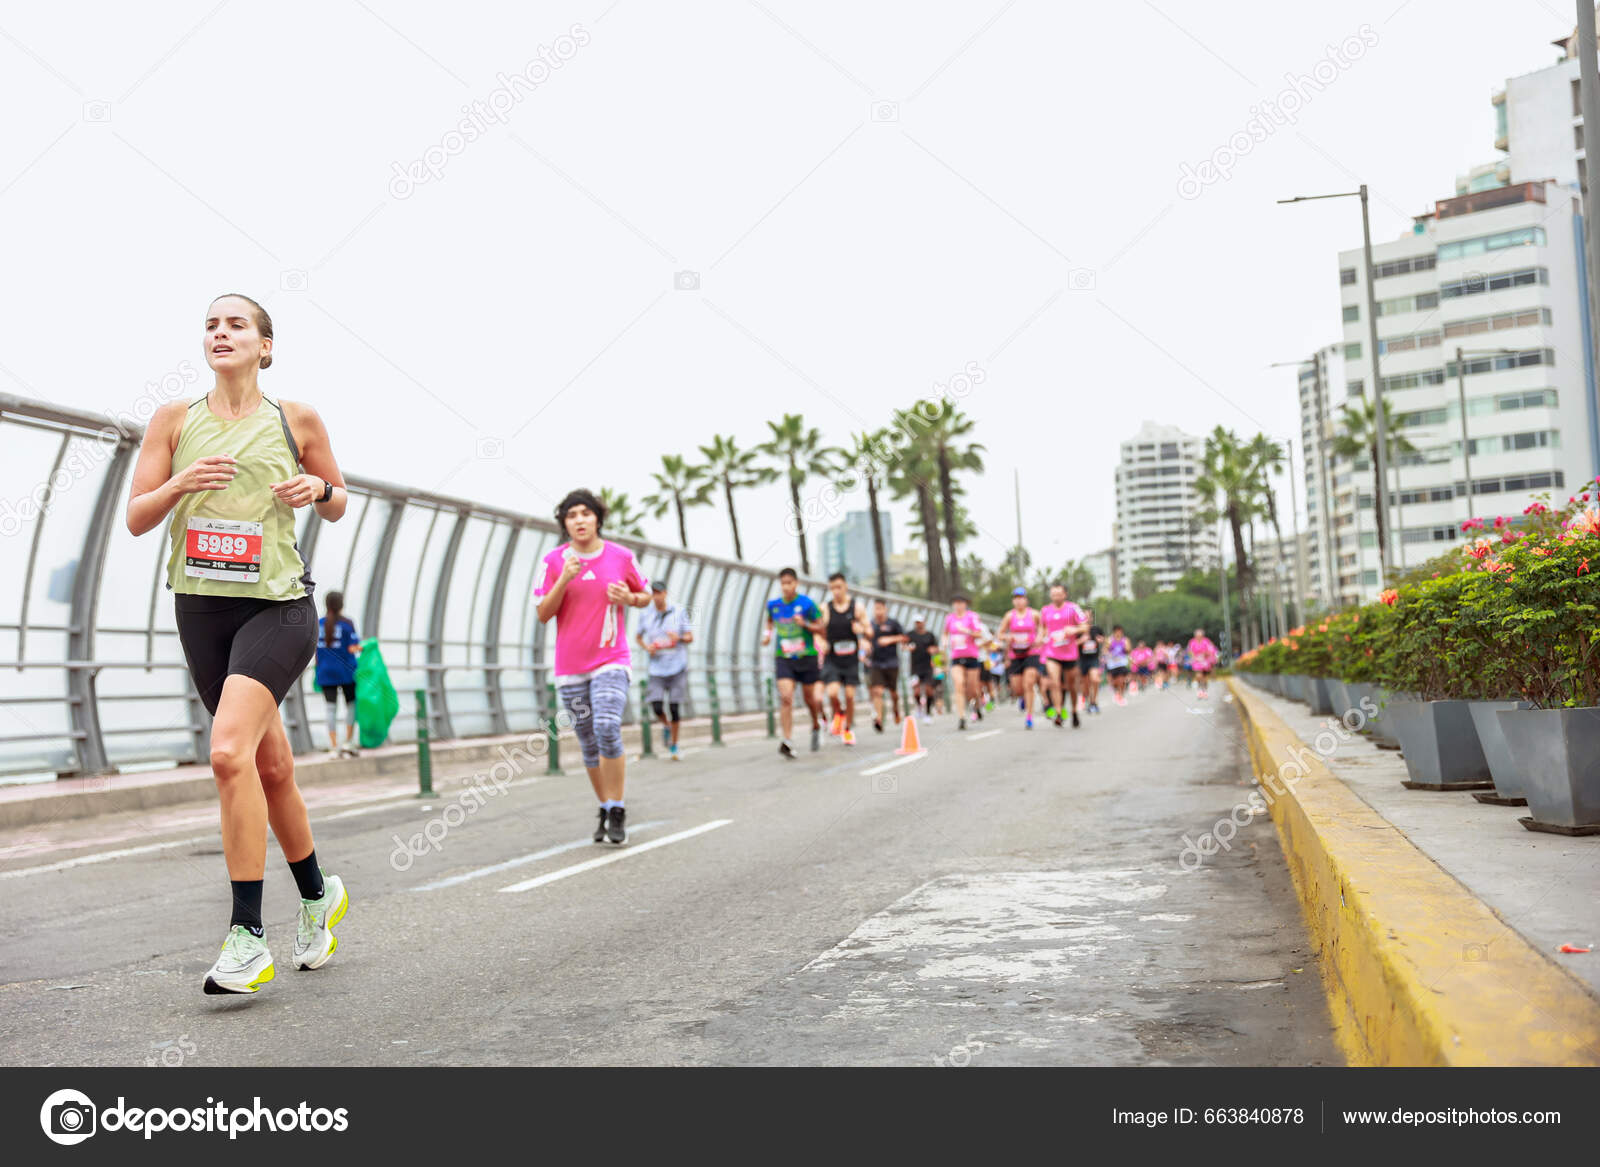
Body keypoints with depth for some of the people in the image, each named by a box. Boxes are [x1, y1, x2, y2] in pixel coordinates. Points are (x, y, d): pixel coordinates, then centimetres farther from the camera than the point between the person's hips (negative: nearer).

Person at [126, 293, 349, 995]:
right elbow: (135, 519, 6)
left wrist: (319, 488, -9)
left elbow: (338, 505, 14)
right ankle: (318, 895, 34)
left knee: (230, 750, -23)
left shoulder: (296, 421, 2)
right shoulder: (175, 420, 6)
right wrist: (180, 483, -14)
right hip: (201, 607, 4)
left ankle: (248, 938, -17)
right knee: (271, 766, 12)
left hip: (278, 605, -4)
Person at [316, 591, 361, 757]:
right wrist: (361, 647, 7)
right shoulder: (347, 623, -8)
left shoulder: (318, 623, 3)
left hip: (326, 672, 3)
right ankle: (348, 742, 5)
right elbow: (352, 648, -13)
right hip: (345, 670, -3)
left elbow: (313, 648, 5)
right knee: (351, 704, 11)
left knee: (331, 707, 5)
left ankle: (334, 747, 3)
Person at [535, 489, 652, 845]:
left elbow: (645, 595, 14)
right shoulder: (554, 561, 0)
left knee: (607, 729, -21)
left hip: (612, 661, -2)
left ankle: (617, 812, -10)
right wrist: (564, 580, -16)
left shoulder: (621, 557, 0)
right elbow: (543, 615, -1)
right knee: (589, 745, 8)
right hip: (570, 667, 2)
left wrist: (629, 598, -9)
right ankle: (605, 812, 22)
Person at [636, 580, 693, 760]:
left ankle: (674, 745, 14)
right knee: (657, 706, -12)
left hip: (677, 666, -1)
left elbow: (690, 638, 4)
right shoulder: (646, 615, 3)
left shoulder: (679, 612, 0)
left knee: (674, 707, -2)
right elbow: (639, 637, 18)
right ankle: (666, 725, 22)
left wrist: (679, 638, -17)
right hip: (657, 668, 1)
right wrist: (647, 647, -3)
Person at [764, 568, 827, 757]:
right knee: (785, 697, -16)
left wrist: (805, 624, -21)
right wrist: (767, 632, 6)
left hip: (806, 657, -1)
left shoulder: (807, 603, -8)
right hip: (784, 658, 1)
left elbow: (822, 627, -4)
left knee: (810, 698, 10)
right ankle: (787, 742, -19)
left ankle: (816, 727, 41)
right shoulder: (773, 604, 1)